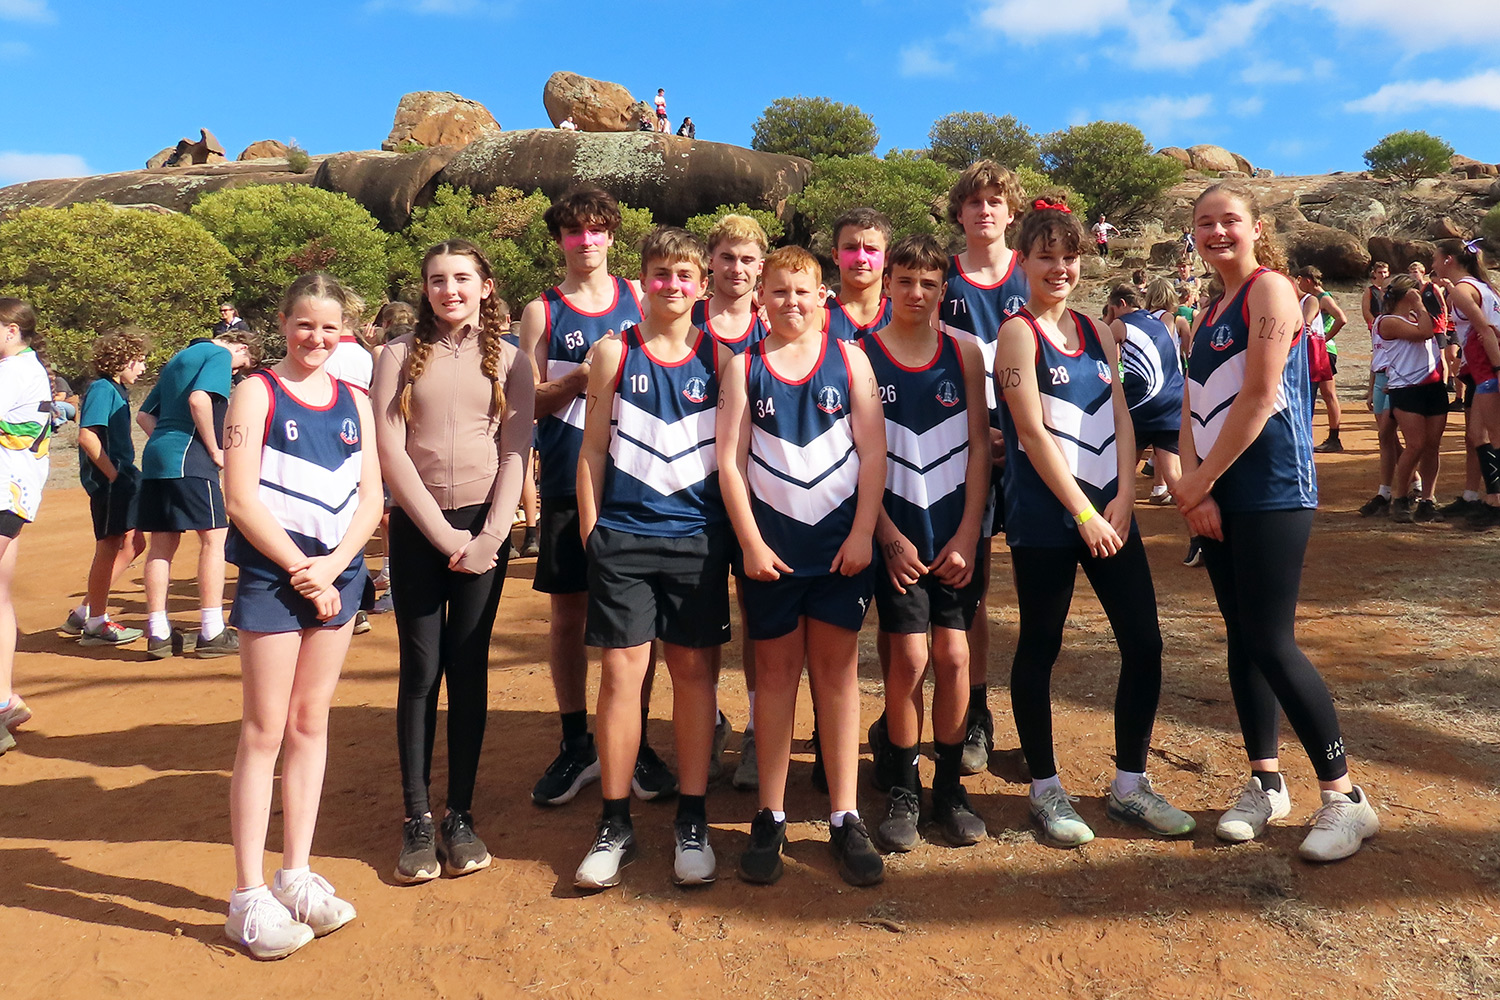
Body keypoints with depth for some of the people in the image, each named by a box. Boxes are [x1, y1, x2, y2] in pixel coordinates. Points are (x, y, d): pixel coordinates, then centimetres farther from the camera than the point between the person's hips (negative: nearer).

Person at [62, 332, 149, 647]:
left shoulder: (117, 390, 16)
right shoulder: (102, 389, -12)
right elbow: (87, 436, -21)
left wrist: (128, 474, 9)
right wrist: (113, 474, -19)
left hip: (120, 478, 10)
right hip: (107, 480, -10)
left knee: (133, 544, 13)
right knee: (110, 547, -3)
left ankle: (83, 613, 21)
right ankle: (96, 623, 9)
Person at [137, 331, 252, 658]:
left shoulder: (178, 358, 26)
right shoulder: (220, 355, -1)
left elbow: (144, 415, 25)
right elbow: (199, 399, -19)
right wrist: (215, 451, -11)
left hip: (155, 458, 9)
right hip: (189, 460, -9)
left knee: (162, 544, 9)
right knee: (214, 536, -4)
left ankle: (158, 634, 11)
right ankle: (212, 633, -5)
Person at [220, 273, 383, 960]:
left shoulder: (355, 402, 10)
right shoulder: (256, 393, -2)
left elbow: (369, 498, 5)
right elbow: (240, 498, -10)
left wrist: (332, 566, -9)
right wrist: (301, 570, -12)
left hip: (338, 574, 4)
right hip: (272, 574, -4)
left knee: (311, 723, 10)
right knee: (265, 730, -1)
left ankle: (297, 876, 21)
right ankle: (248, 896, 8)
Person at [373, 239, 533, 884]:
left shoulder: (508, 359, 7)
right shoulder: (400, 356, 5)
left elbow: (516, 452, 2)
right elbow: (390, 451, -2)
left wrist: (489, 536, -9)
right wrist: (445, 535, -9)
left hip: (485, 524, 0)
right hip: (417, 527, 0)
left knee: (469, 669, 4)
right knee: (420, 672, 2)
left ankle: (461, 815, 14)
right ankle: (416, 819, 12)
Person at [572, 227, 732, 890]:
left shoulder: (719, 357, 6)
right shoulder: (614, 353, 6)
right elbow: (593, 450, 7)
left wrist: (736, 531, 2)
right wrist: (591, 531, 1)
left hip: (697, 535, 1)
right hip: (623, 536, 0)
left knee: (694, 670, 6)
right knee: (621, 673, 0)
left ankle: (692, 822, 18)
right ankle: (615, 824, 14)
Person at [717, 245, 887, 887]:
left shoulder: (848, 359, 5)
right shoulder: (745, 365, 5)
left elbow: (873, 452, 1)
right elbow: (730, 461, 1)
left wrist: (862, 533, -7)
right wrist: (751, 542, -6)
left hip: (841, 539, 0)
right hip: (771, 540, 0)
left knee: (836, 669, 5)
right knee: (775, 670, 7)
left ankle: (844, 817, 14)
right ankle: (770, 817, 17)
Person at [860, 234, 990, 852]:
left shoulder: (964, 353, 6)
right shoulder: (860, 355, 0)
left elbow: (979, 447, 4)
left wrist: (968, 535, -3)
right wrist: (888, 535, -8)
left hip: (957, 530, 2)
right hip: (897, 530, -2)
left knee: (954, 654, 2)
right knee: (908, 659, -5)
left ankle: (949, 788, 18)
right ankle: (901, 791, 14)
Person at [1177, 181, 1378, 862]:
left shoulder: (1269, 290, -6)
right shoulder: (1209, 313, 18)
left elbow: (1260, 397, -16)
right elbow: (1193, 408, 9)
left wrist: (1200, 480, -11)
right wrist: (1194, 489, -6)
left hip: (1272, 493, -8)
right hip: (1219, 498, 8)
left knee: (1271, 644, -9)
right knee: (1242, 640, 10)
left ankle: (1345, 796, 5)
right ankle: (1265, 784, 22)